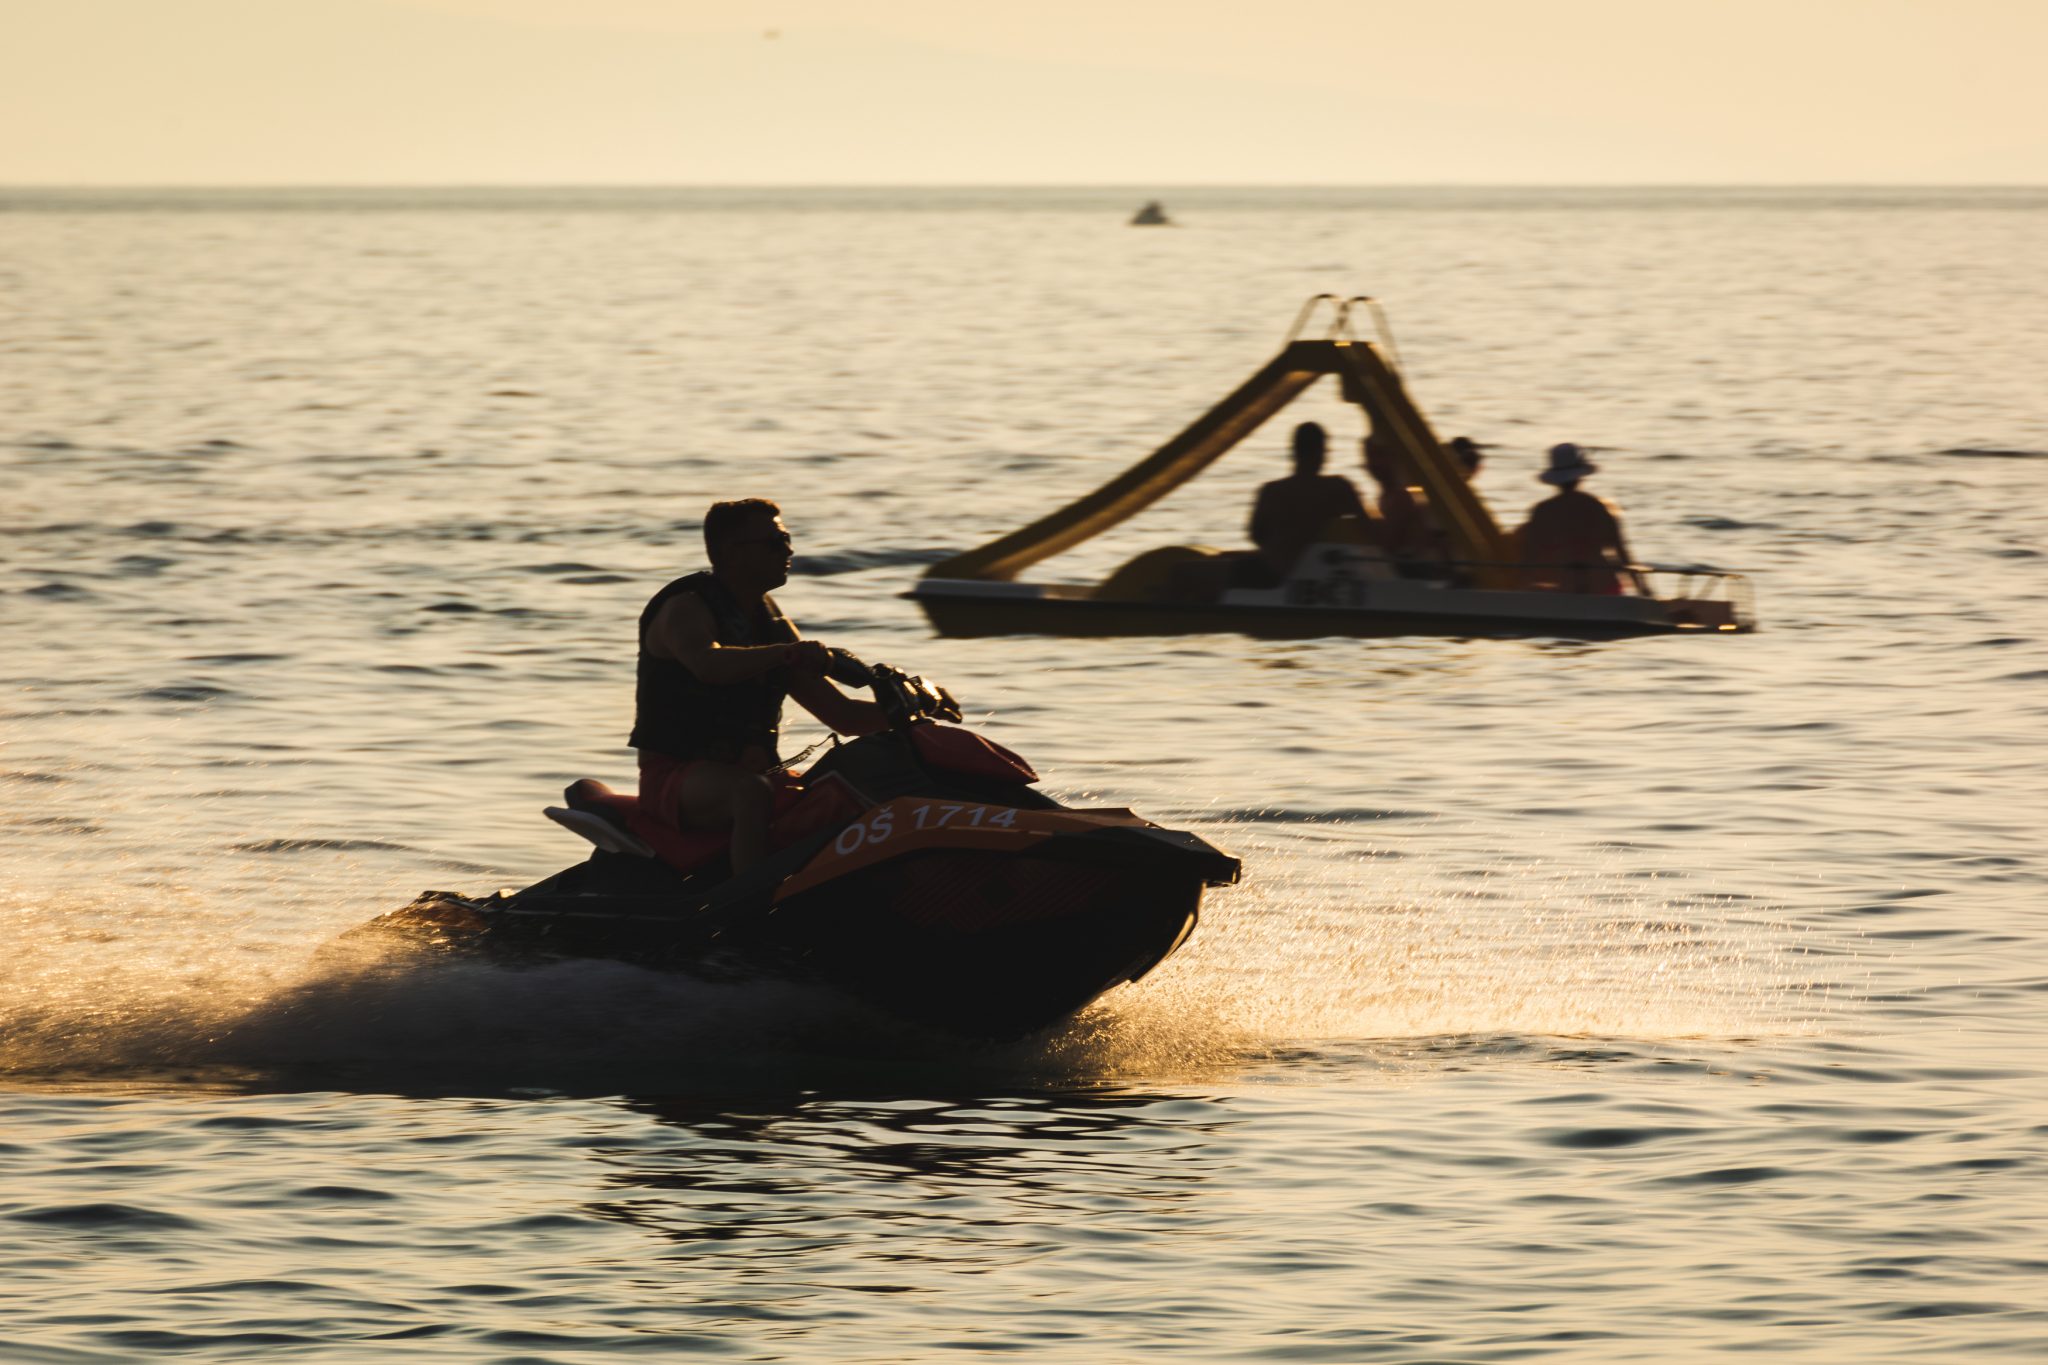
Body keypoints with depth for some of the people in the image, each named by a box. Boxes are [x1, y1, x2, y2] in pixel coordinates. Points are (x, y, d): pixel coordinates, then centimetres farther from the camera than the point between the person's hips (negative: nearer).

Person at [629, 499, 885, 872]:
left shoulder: (773, 624, 15)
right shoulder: (685, 607, -8)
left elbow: (839, 713, 14)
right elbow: (708, 664, -32)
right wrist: (784, 653, -44)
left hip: (753, 768, 8)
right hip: (675, 774, -8)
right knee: (754, 792, -37)